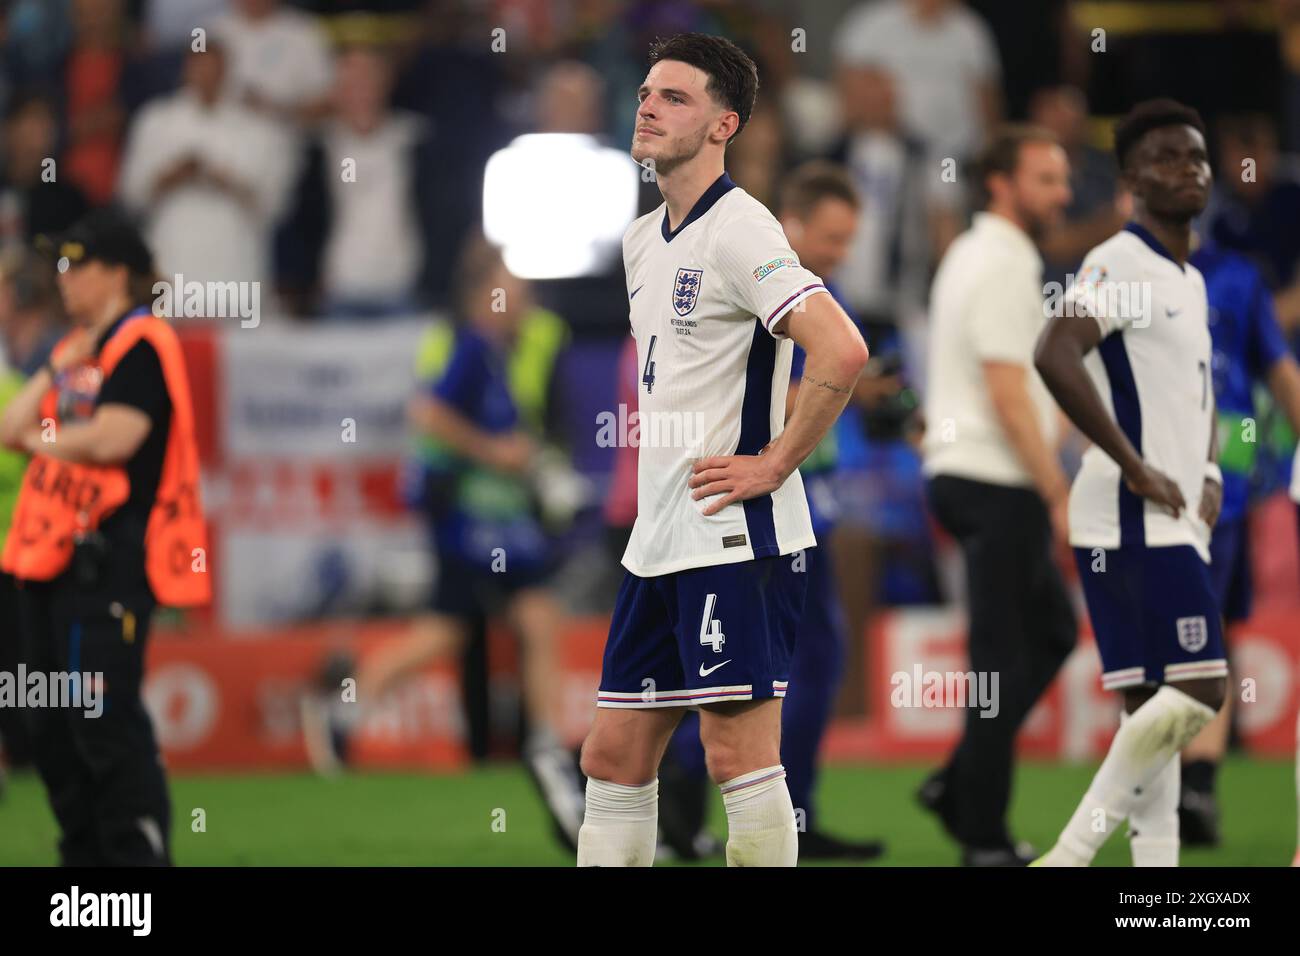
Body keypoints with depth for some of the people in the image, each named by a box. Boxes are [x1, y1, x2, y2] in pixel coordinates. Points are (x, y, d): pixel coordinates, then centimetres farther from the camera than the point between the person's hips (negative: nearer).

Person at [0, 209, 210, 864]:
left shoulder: (141, 344, -8)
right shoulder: (77, 349, 20)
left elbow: (111, 438, -19)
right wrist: (56, 370, 3)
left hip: (111, 558, -10)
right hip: (53, 553, 10)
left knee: (104, 716, -14)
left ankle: (140, 851, -13)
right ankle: (86, 854, 19)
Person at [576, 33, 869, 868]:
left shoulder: (737, 229, -12)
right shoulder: (643, 241, 15)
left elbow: (842, 351, -24)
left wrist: (773, 464, -18)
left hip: (736, 540, -9)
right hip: (660, 541, 9)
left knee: (739, 755, -9)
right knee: (614, 756, 7)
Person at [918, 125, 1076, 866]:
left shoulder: (973, 256, 17)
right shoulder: (1003, 268, -15)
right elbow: (1008, 396, -20)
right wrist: (1061, 496, -19)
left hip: (962, 477, 10)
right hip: (998, 484, -10)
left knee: (1053, 631, 18)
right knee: (1006, 659, -6)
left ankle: (960, 788, 15)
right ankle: (985, 837, -2)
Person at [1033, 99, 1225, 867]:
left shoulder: (1192, 281, 19)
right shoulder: (1120, 264, -11)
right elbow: (1056, 355, -27)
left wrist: (1208, 477, 15)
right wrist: (1135, 467, -23)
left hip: (1176, 524, 9)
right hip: (1133, 521, -9)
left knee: (1156, 711, 6)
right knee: (1198, 691, -15)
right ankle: (1072, 854, -11)